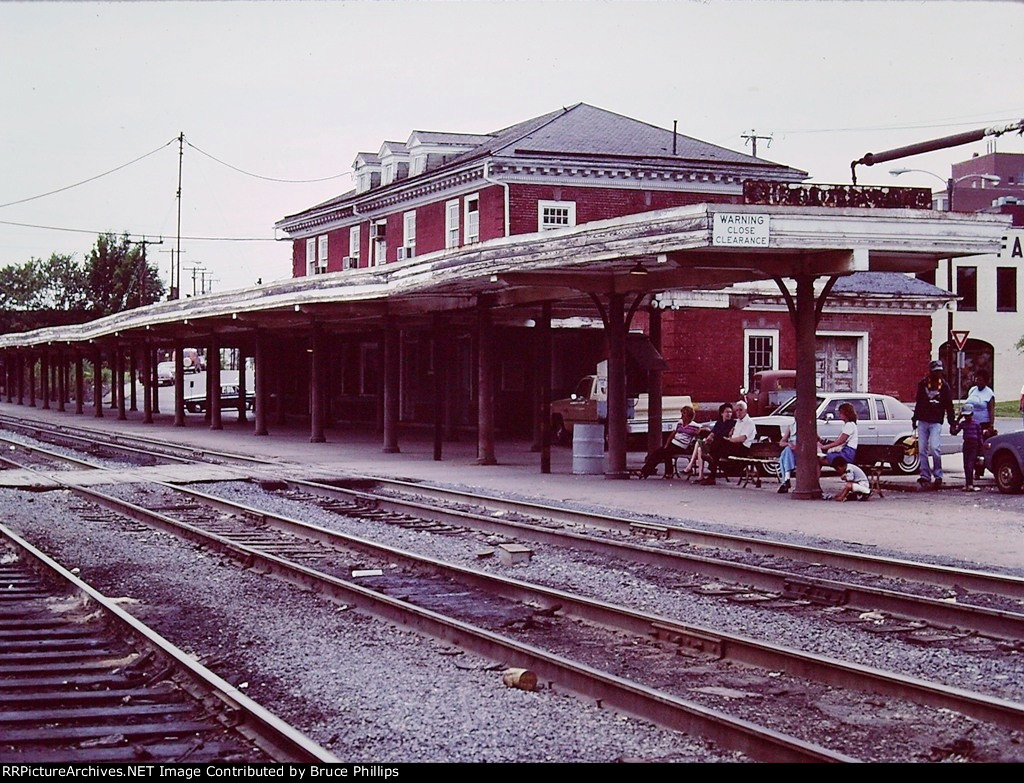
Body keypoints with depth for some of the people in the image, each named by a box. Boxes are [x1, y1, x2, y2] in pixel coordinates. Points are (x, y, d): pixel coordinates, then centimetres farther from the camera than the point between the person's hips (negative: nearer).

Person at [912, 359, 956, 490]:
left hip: (936, 422, -3)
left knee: (934, 447, -17)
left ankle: (938, 474, -4)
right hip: (922, 421, 3)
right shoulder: (923, 384, 6)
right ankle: (925, 477, 7)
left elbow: (949, 406, 5)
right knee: (922, 450, 1)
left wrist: (952, 422, 2)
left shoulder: (944, 386, 1)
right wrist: (915, 418, 19)